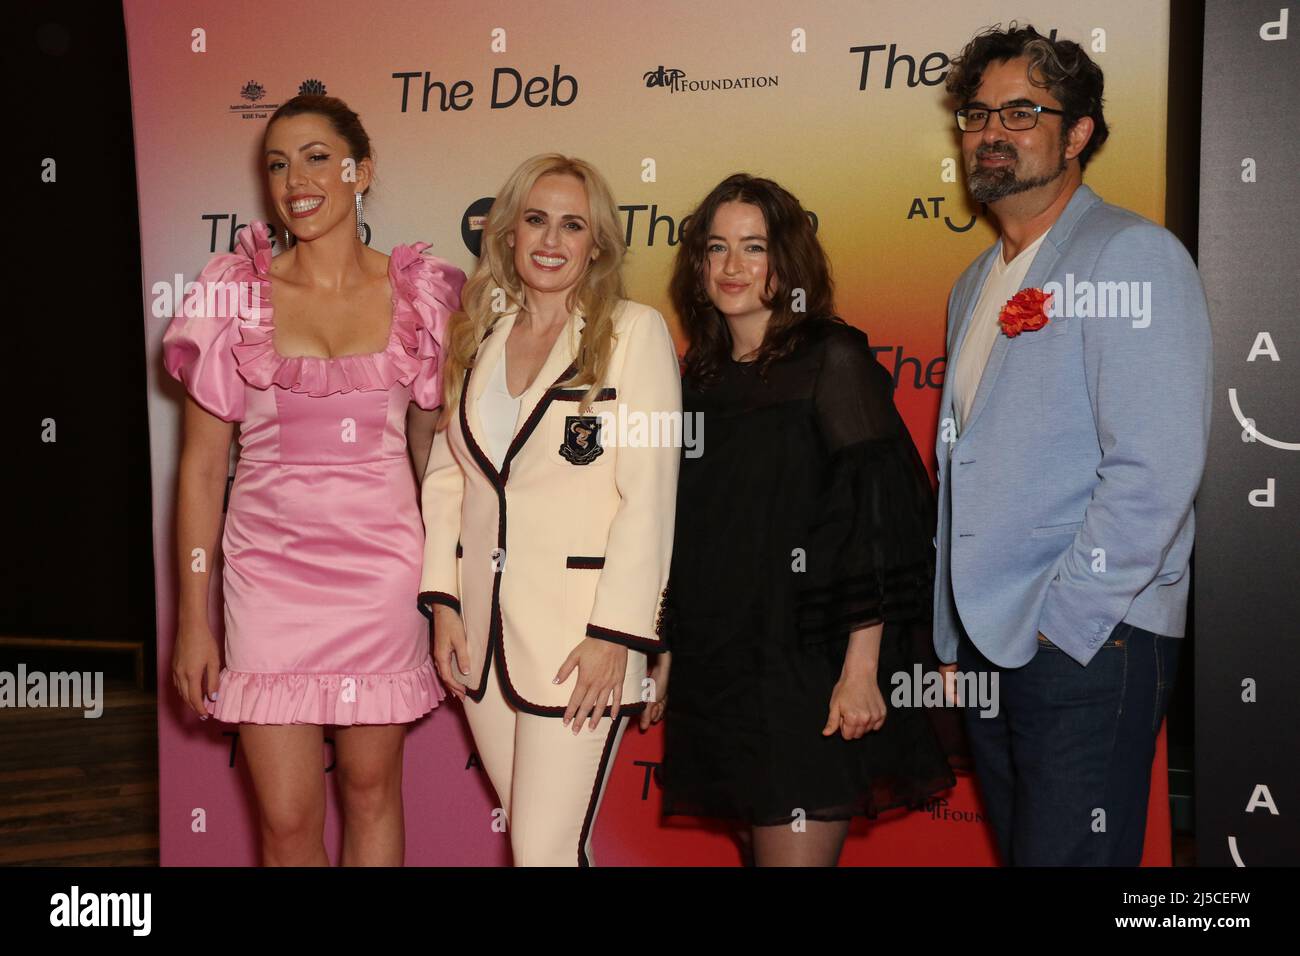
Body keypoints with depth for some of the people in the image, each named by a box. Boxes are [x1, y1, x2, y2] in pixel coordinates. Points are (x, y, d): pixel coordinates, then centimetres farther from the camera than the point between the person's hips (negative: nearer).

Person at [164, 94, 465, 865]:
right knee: (288, 822, 3)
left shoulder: (420, 292, 1)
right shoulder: (236, 293, -1)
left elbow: (433, 449, 7)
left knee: (371, 788, 12)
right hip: (270, 567, 0)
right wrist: (193, 619, -2)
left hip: (381, 564, 1)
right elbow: (203, 465, 0)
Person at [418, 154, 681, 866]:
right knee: (523, 831, 13)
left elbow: (648, 493, -10)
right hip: (481, 628, 5)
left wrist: (614, 634, -14)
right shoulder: (477, 338, 12)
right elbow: (445, 476, 13)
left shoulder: (634, 332, -4)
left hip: (577, 629, -5)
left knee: (547, 850, -6)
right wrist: (443, 602, 4)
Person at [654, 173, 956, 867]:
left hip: (807, 669, -6)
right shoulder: (703, 374, 12)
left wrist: (861, 669, -17)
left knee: (795, 851, -5)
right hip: (714, 672, 6)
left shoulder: (833, 359, -6)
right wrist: (668, 657, 13)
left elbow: (875, 520, -12)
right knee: (759, 846, 13)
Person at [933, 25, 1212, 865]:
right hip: (985, 644, 8)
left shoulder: (1132, 257, -9)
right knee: (1019, 849, 16)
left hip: (1088, 641, -8)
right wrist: (954, 638, 15)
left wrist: (1061, 625, -16)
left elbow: (1156, 470, -18)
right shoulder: (977, 284, 16)